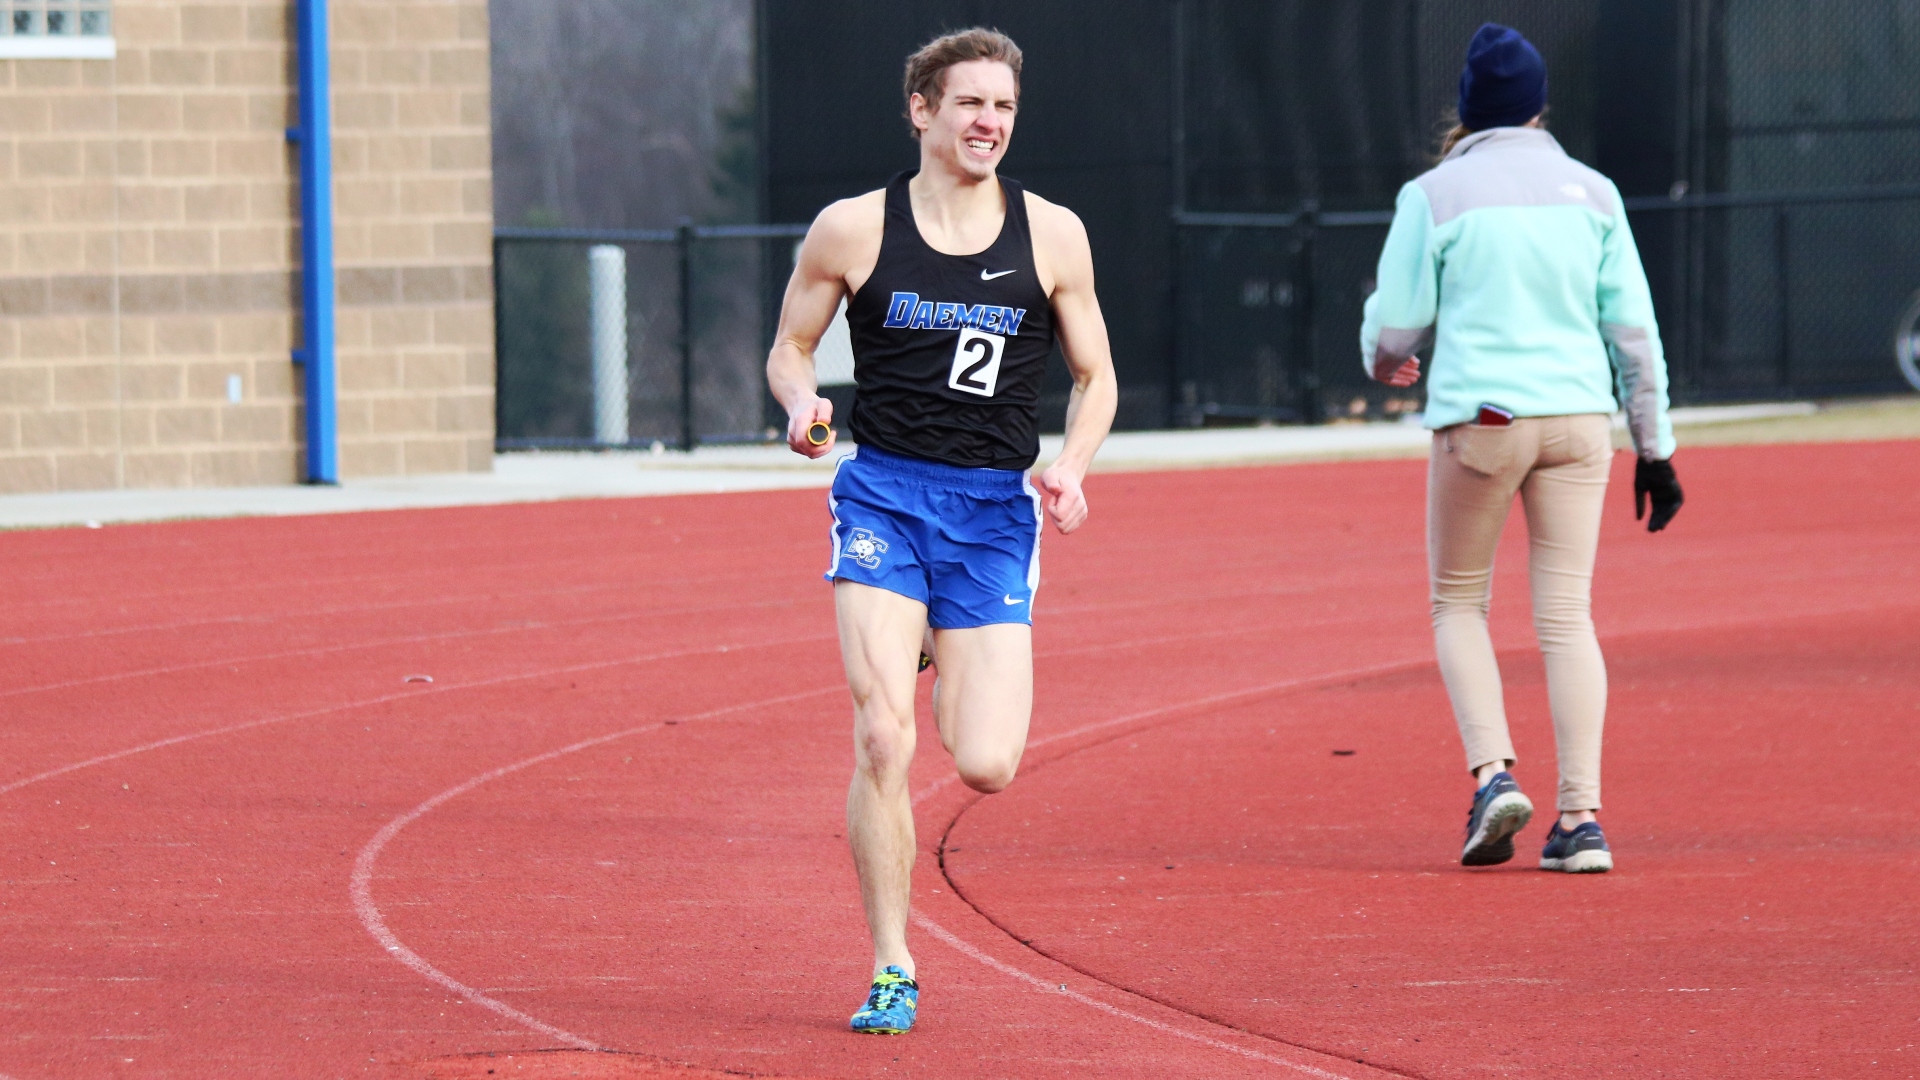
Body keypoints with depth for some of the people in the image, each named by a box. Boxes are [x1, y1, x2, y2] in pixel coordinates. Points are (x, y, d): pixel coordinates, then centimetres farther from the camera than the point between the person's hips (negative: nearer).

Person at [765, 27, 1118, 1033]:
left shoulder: (1051, 235, 4)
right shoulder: (852, 229, 0)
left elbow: (1094, 375, 12)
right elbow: (788, 347, 12)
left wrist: (1069, 465, -7)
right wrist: (802, 401, -11)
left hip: (996, 508, 1)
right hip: (883, 494, -1)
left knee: (985, 766, -8)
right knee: (882, 742, -14)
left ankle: (948, 664, 30)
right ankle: (891, 973, 0)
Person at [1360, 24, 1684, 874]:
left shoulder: (1434, 195, 0)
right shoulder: (1589, 191, 8)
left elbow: (1395, 326, 2)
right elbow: (1633, 326, 7)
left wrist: (1383, 364, 26)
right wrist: (1654, 447, 12)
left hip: (1478, 414, -2)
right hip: (1578, 417, 2)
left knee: (1457, 602, 14)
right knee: (1566, 614, 4)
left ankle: (1493, 774, -6)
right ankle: (1581, 819, -5)